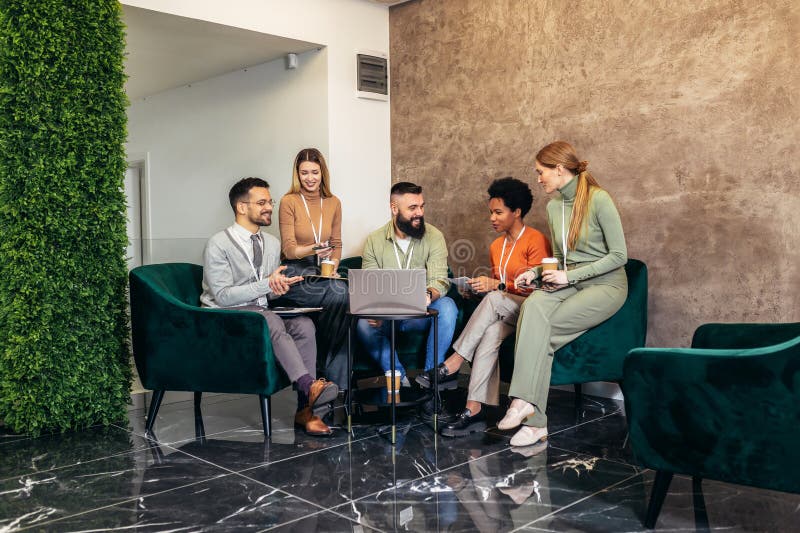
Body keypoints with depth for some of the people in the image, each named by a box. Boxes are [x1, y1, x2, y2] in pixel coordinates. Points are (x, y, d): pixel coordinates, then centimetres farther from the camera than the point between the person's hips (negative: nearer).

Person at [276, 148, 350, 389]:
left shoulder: (333, 203, 12)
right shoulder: (289, 202, -3)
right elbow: (288, 249, -8)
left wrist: (332, 267, -2)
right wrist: (313, 249, -28)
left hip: (323, 272, 4)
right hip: (294, 274, -4)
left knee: (341, 291, -31)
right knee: (340, 294, -32)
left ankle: (339, 383, -23)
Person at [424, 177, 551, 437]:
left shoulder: (536, 240, -5)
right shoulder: (496, 246, 18)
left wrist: (496, 286, -21)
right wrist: (481, 286, 2)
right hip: (501, 313, 5)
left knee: (494, 299, -36)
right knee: (490, 332, -32)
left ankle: (452, 364, -29)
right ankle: (474, 410, -42)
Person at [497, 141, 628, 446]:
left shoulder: (599, 200, -11)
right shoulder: (553, 206, 11)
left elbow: (619, 256, -12)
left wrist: (570, 276, -15)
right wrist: (535, 272, 2)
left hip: (605, 284, -5)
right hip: (569, 283, 5)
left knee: (538, 327, -29)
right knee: (533, 306, -28)